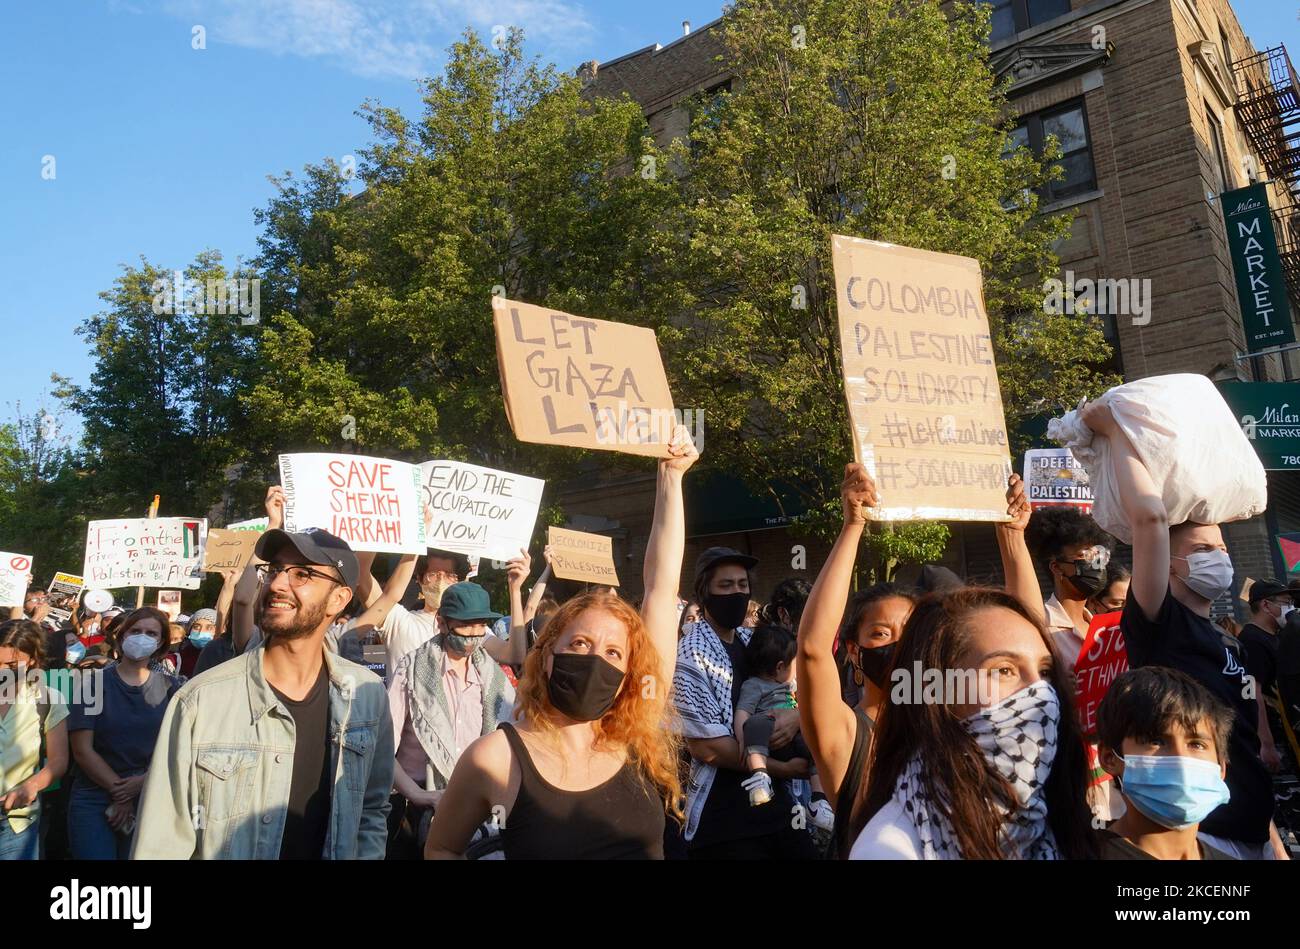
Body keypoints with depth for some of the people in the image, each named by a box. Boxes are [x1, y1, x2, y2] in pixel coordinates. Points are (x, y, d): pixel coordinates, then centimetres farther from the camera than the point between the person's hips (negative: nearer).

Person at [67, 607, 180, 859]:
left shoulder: (168, 687, 4)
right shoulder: (95, 682, -2)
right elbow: (82, 750, -7)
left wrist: (143, 782, -15)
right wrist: (120, 792, -9)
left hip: (150, 800, 2)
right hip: (93, 800, -1)